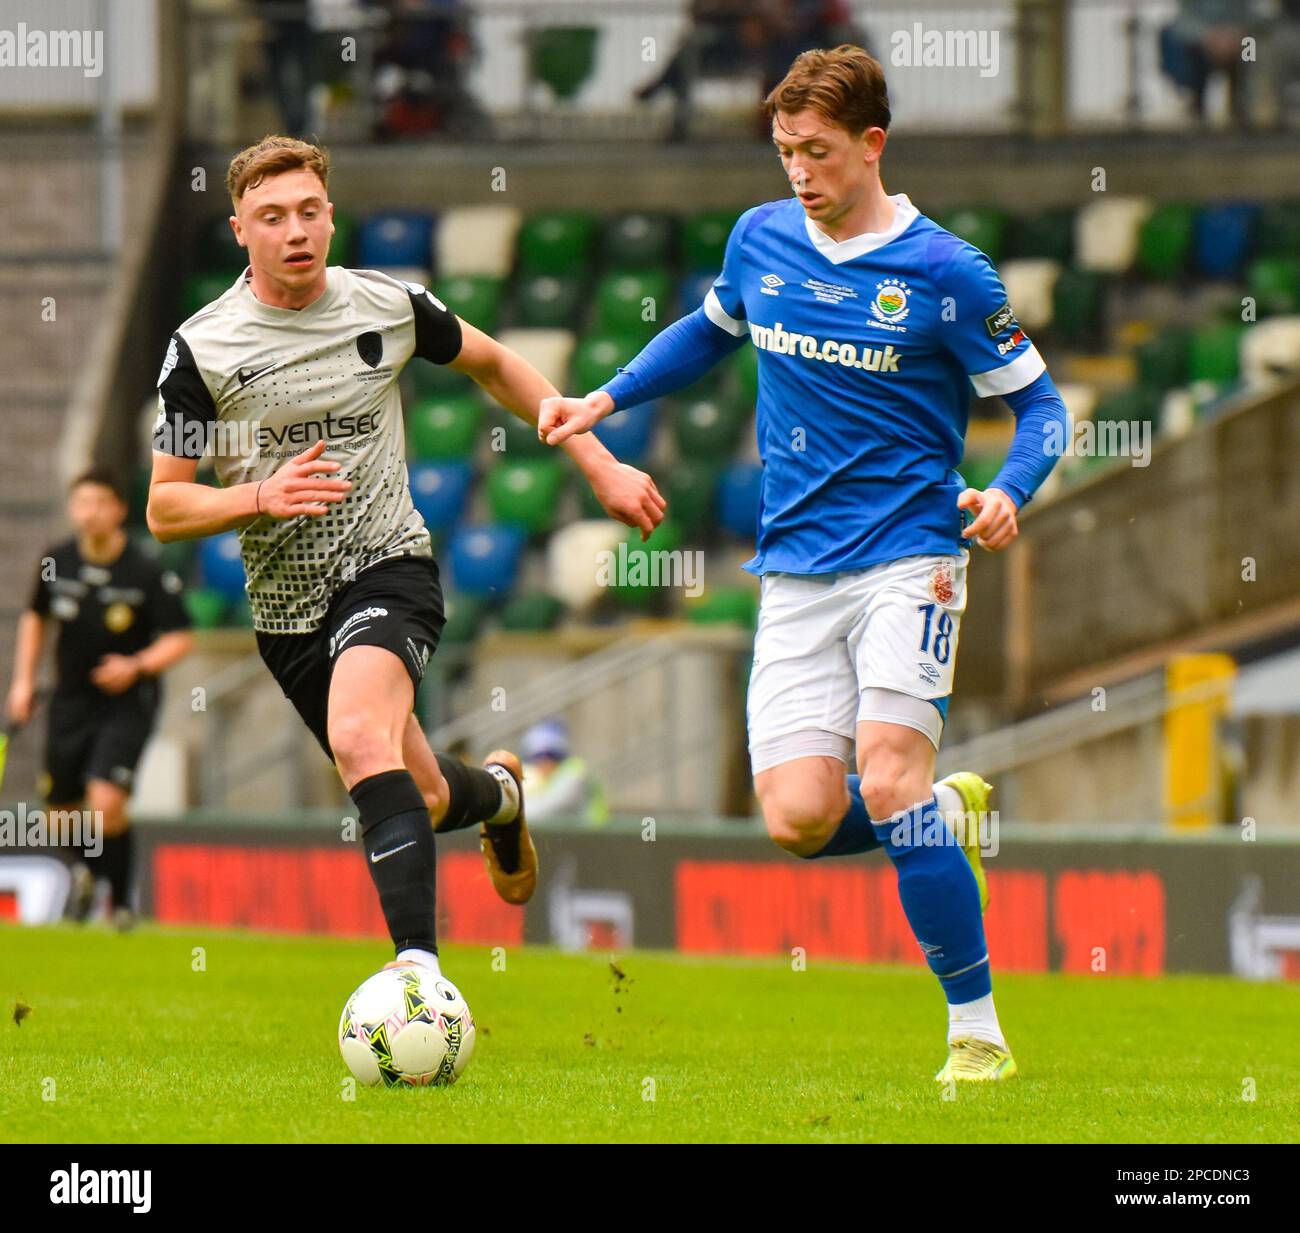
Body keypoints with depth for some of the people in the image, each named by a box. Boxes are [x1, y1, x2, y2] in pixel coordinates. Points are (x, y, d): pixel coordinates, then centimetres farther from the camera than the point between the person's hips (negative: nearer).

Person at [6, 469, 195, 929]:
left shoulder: (146, 574, -15)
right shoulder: (56, 562, -2)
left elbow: (180, 638, -9)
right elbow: (35, 617, 16)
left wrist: (138, 666, -25)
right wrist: (23, 680, 10)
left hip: (127, 704, -4)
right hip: (71, 699, 4)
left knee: (106, 801, -21)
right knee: (60, 809, 8)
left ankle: (120, 898, -1)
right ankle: (85, 867, 42)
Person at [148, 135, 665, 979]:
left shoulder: (388, 306, -3)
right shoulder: (202, 349, -7)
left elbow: (492, 364, 16)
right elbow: (164, 509, -4)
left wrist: (601, 465, 15)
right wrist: (261, 498, -23)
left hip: (388, 568, -2)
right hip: (285, 604, 2)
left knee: (360, 736, -32)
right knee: (422, 802, 12)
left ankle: (419, 963, -38)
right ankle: (497, 792, 50)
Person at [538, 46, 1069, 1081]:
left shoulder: (944, 272, -6)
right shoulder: (762, 238, 7)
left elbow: (1038, 402, 0)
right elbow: (710, 331, 29)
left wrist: (1007, 494, -19)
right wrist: (606, 400, 18)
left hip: (908, 559, -4)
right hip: (797, 569, 4)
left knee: (887, 782, -21)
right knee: (800, 820, -10)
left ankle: (978, 1031, -11)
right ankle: (950, 813, 23)